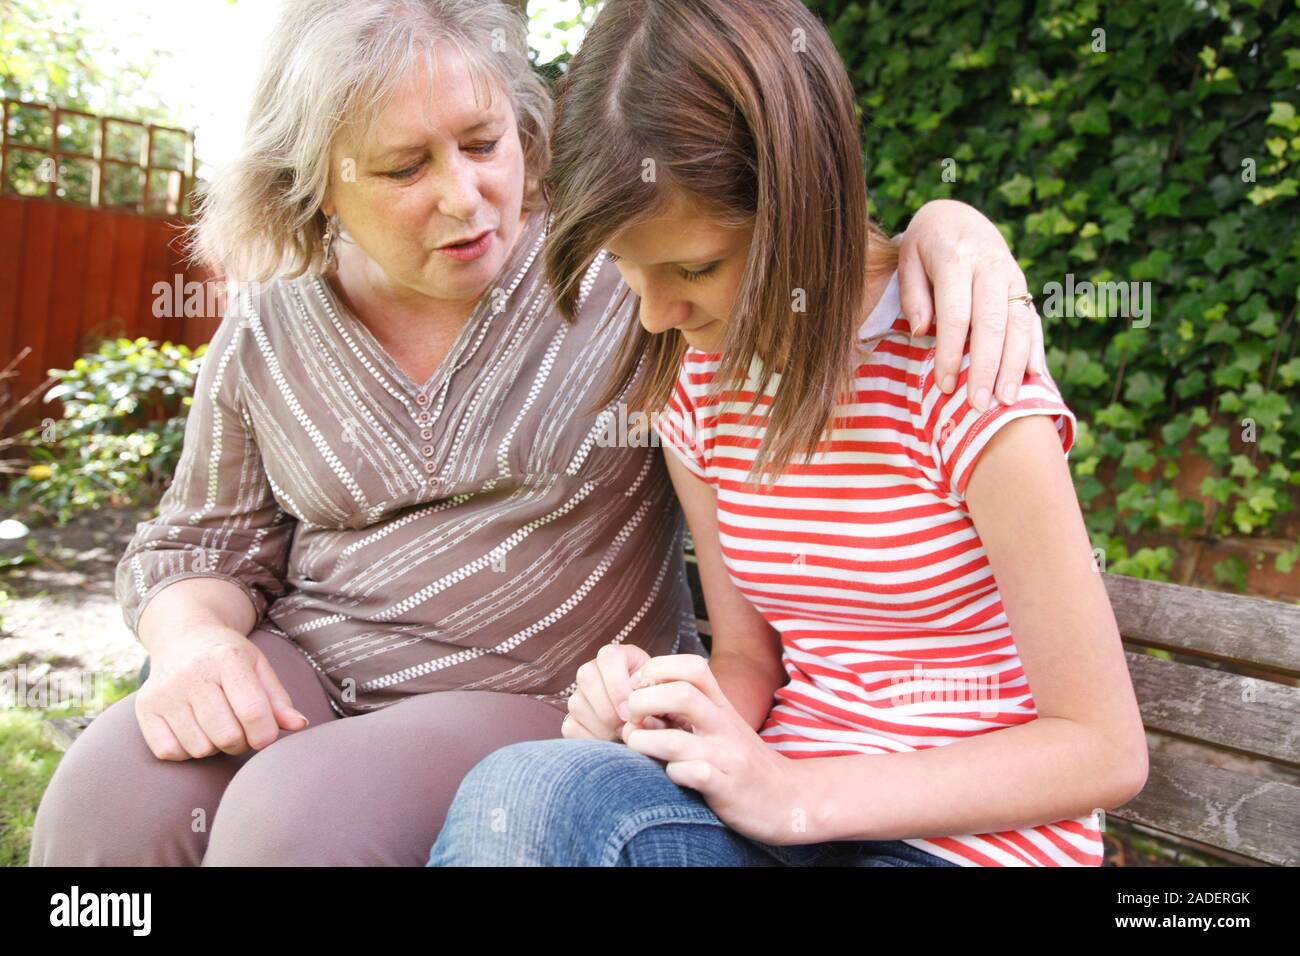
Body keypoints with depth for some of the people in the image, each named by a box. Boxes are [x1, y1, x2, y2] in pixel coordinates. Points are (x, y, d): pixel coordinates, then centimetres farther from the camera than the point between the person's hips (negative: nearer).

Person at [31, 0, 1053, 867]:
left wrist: (951, 227, -26)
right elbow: (202, 542, 13)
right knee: (113, 797, -26)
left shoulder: (629, 271, -6)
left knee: (299, 815, -31)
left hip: (541, 703, -2)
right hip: (304, 672, 4)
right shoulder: (268, 332, 5)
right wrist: (196, 639, -11)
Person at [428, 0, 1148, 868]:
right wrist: (661, 714, -14)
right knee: (520, 791, -30)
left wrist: (796, 793, -21)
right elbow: (747, 656, 10)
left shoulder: (956, 371, -15)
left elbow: (1105, 750, -13)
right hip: (787, 813, 5)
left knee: (527, 804, -31)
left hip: (969, 836, -4)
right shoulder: (695, 380, 3)